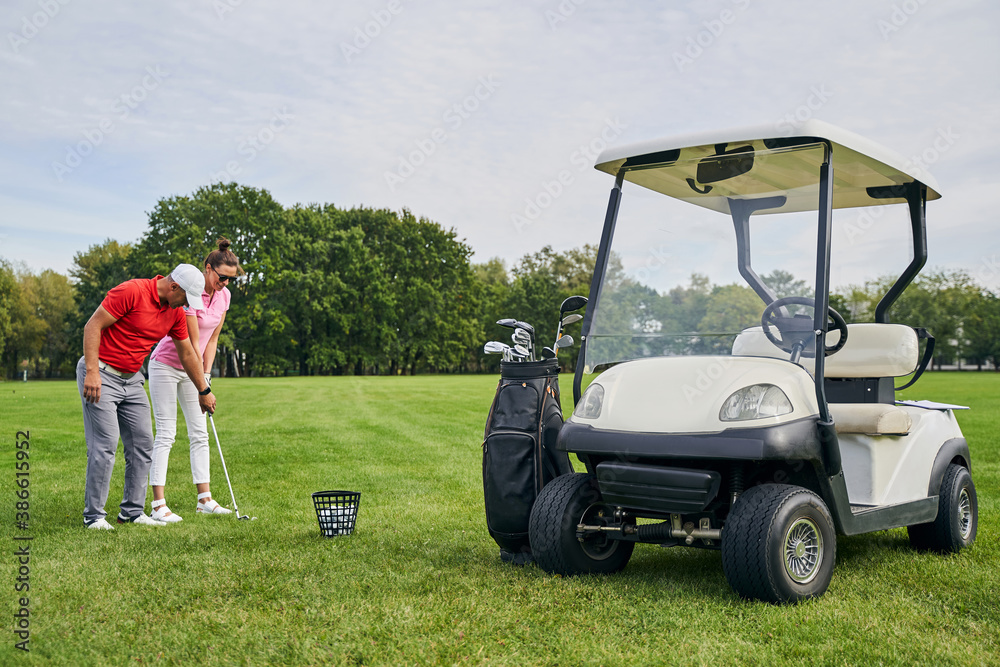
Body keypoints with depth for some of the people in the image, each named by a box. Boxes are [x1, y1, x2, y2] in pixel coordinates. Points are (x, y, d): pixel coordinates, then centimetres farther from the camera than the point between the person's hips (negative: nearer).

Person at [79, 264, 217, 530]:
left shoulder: (175, 313, 4)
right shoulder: (132, 291, -19)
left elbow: (187, 354, 16)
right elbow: (93, 326, -18)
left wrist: (204, 391, 23)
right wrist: (92, 371, -23)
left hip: (132, 379, 8)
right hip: (101, 374, -8)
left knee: (142, 445, 4)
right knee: (105, 445, -10)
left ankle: (133, 511, 13)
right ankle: (94, 515, 0)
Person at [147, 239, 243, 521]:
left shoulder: (224, 295, 0)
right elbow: (193, 343, -21)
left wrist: (206, 374, -1)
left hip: (192, 368, 7)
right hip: (166, 365, -7)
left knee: (200, 433, 5)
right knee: (166, 433, -9)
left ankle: (204, 499, 9)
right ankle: (158, 504, -7)